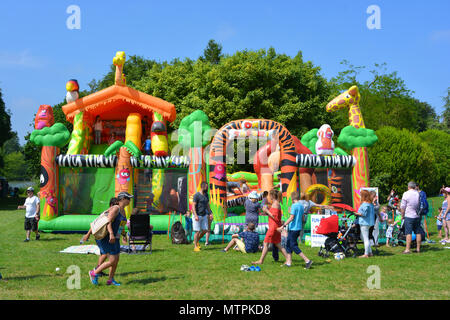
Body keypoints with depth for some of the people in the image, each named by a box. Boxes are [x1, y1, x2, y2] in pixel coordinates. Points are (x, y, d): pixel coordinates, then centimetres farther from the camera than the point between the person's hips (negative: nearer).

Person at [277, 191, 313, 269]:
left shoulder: (294, 205, -15)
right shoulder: (301, 206, 10)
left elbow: (291, 218, -22)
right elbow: (302, 219, 16)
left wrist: (283, 226, -20)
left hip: (293, 228, -9)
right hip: (299, 228, 9)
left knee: (294, 246, -5)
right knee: (288, 245, 16)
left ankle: (307, 261, -10)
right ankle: (288, 262, 17)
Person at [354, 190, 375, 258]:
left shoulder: (365, 204, -16)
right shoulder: (370, 204, 13)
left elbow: (364, 213, -21)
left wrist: (356, 213, -8)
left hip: (364, 223, -10)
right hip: (368, 222, 10)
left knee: (365, 238, -5)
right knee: (363, 237, 18)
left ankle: (366, 254, -1)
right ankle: (370, 252, 21)